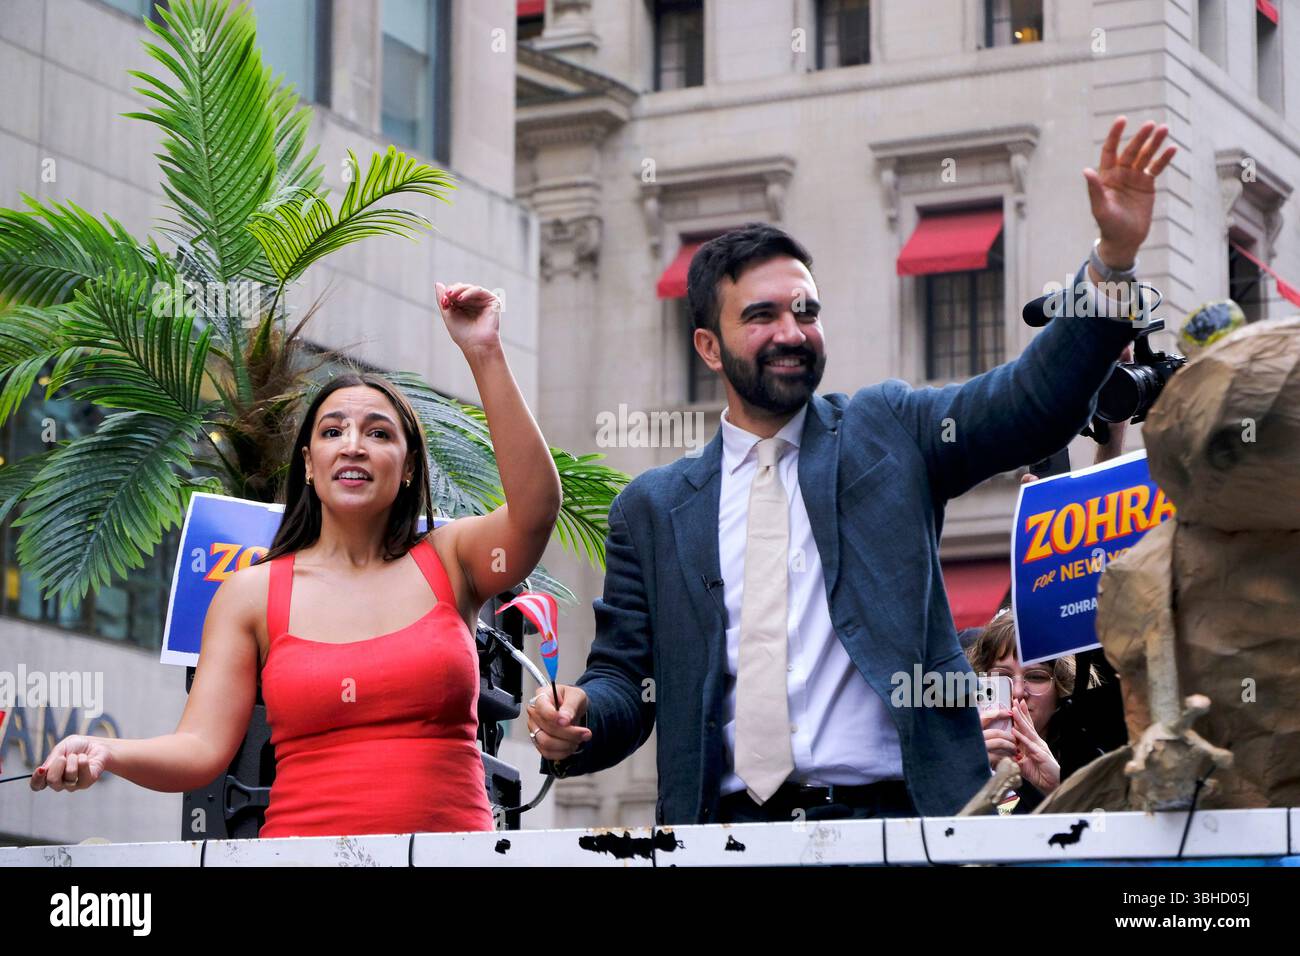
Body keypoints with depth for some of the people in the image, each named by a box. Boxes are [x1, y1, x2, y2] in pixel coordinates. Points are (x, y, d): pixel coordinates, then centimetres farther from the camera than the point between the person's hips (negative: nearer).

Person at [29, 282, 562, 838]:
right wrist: (106, 755, -19)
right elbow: (202, 749, 2)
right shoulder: (252, 595, 9)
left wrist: (484, 354, -14)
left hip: (451, 859, -1)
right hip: (303, 843, 1)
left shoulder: (449, 562, 10)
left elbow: (534, 510, -10)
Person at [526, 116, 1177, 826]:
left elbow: (1035, 400, 1)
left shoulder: (885, 433, 13)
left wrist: (1114, 255, -11)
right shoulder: (654, 508, 14)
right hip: (727, 829, 1)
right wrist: (577, 723, -8)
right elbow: (626, 675, 14)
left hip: (894, 816, -1)